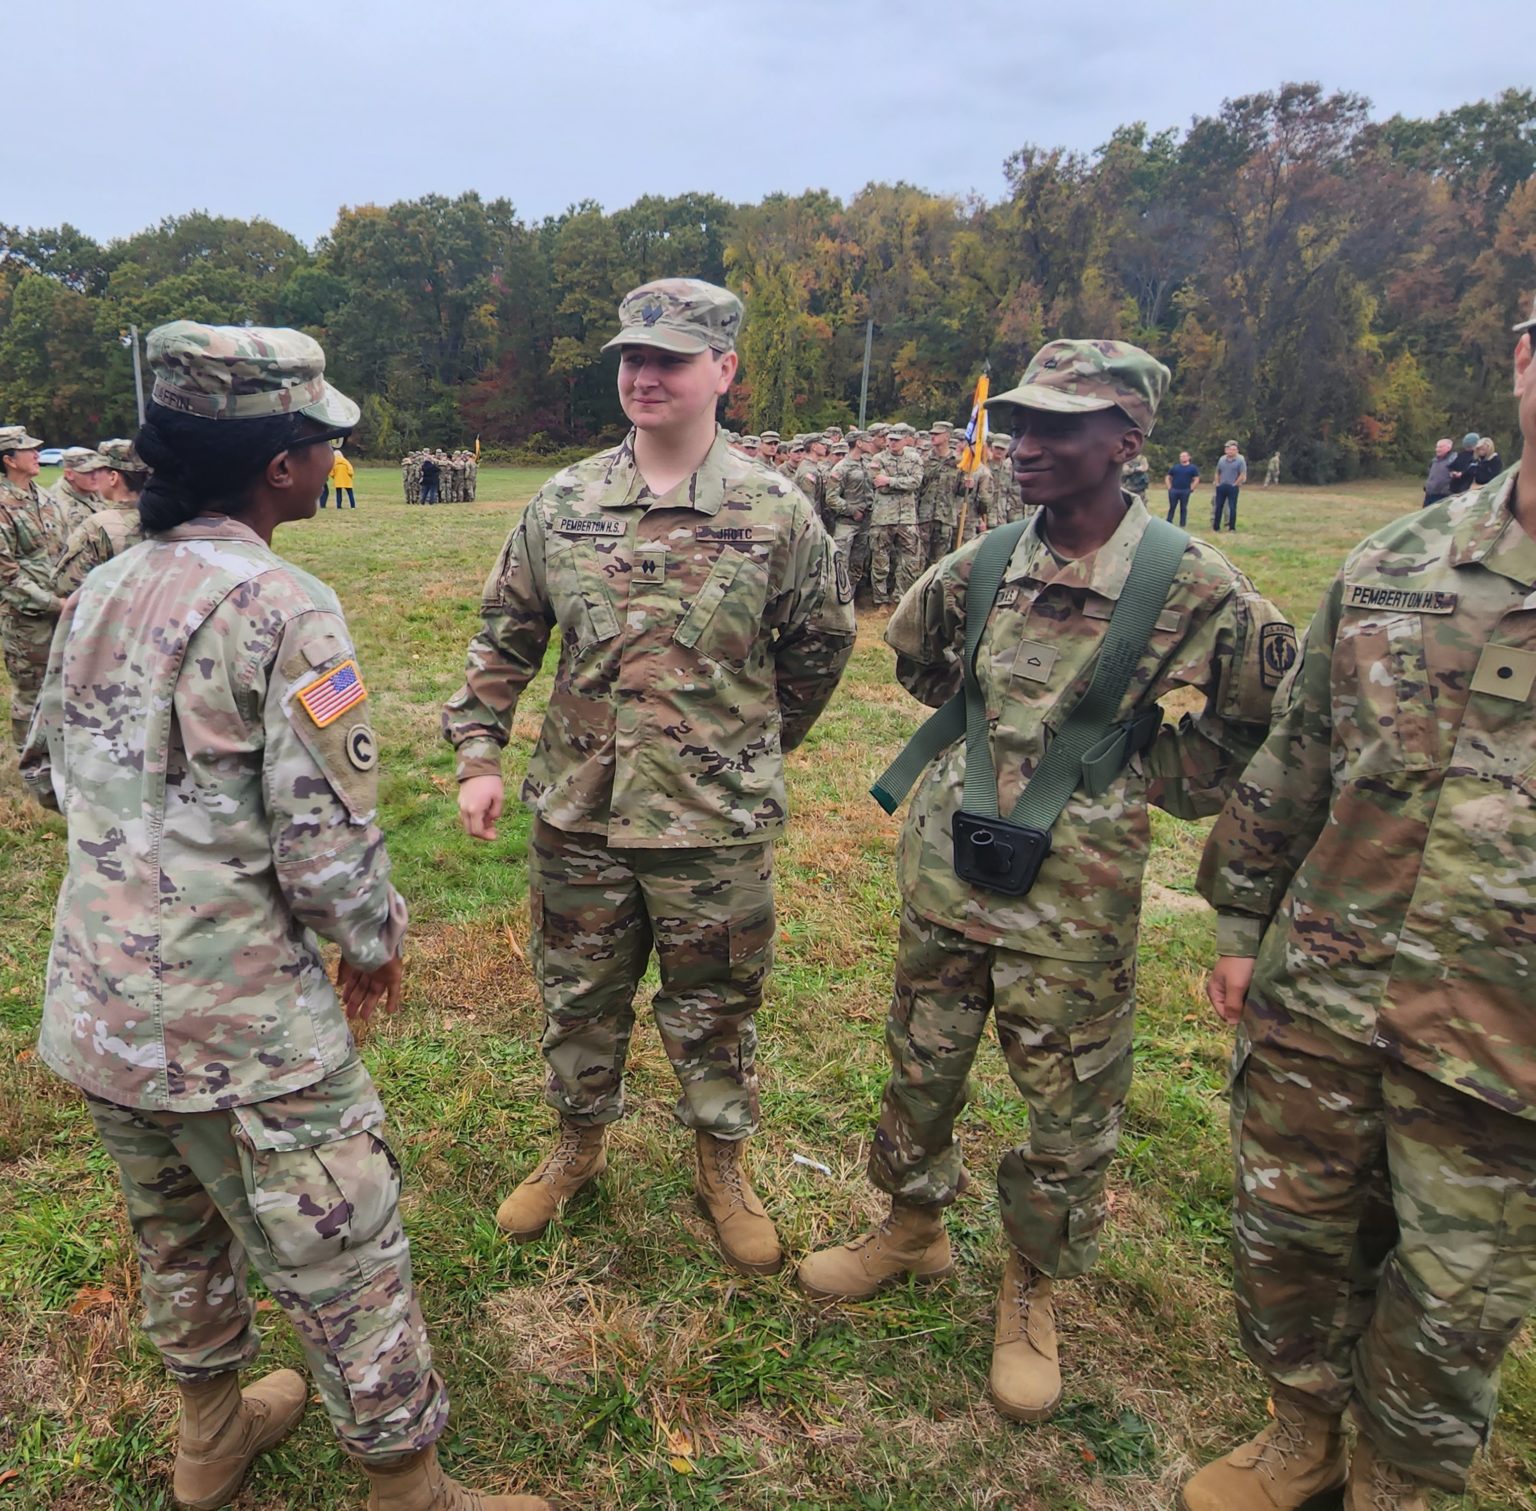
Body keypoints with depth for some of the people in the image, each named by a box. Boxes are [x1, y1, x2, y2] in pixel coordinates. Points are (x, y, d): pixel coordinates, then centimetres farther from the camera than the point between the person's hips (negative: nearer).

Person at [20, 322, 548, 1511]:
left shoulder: (99, 591, 3)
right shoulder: (282, 609, -20)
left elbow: (46, 773, 14)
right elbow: (328, 842, -22)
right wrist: (377, 945, -4)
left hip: (93, 1010, 8)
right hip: (238, 1028, -8)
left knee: (176, 1235, 28)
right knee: (349, 1266, 9)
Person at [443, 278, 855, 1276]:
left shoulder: (778, 513, -7)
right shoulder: (563, 504, 0)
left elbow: (822, 643, 5)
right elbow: (505, 637, 8)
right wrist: (479, 755, 3)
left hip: (718, 821, -2)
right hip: (578, 811, 3)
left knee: (715, 1006, 14)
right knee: (579, 997, 19)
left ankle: (722, 1167, 38)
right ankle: (580, 1147, 44)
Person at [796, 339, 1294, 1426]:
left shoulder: (1191, 586, -14)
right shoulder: (981, 564, -3)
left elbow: (1278, 715, -1)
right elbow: (912, 648, 17)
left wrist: (1166, 778, 0)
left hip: (1073, 898, -3)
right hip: (945, 870, 4)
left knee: (1071, 1110, 13)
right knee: (920, 1069, 19)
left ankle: (1033, 1289, 39)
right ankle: (913, 1225, 46)